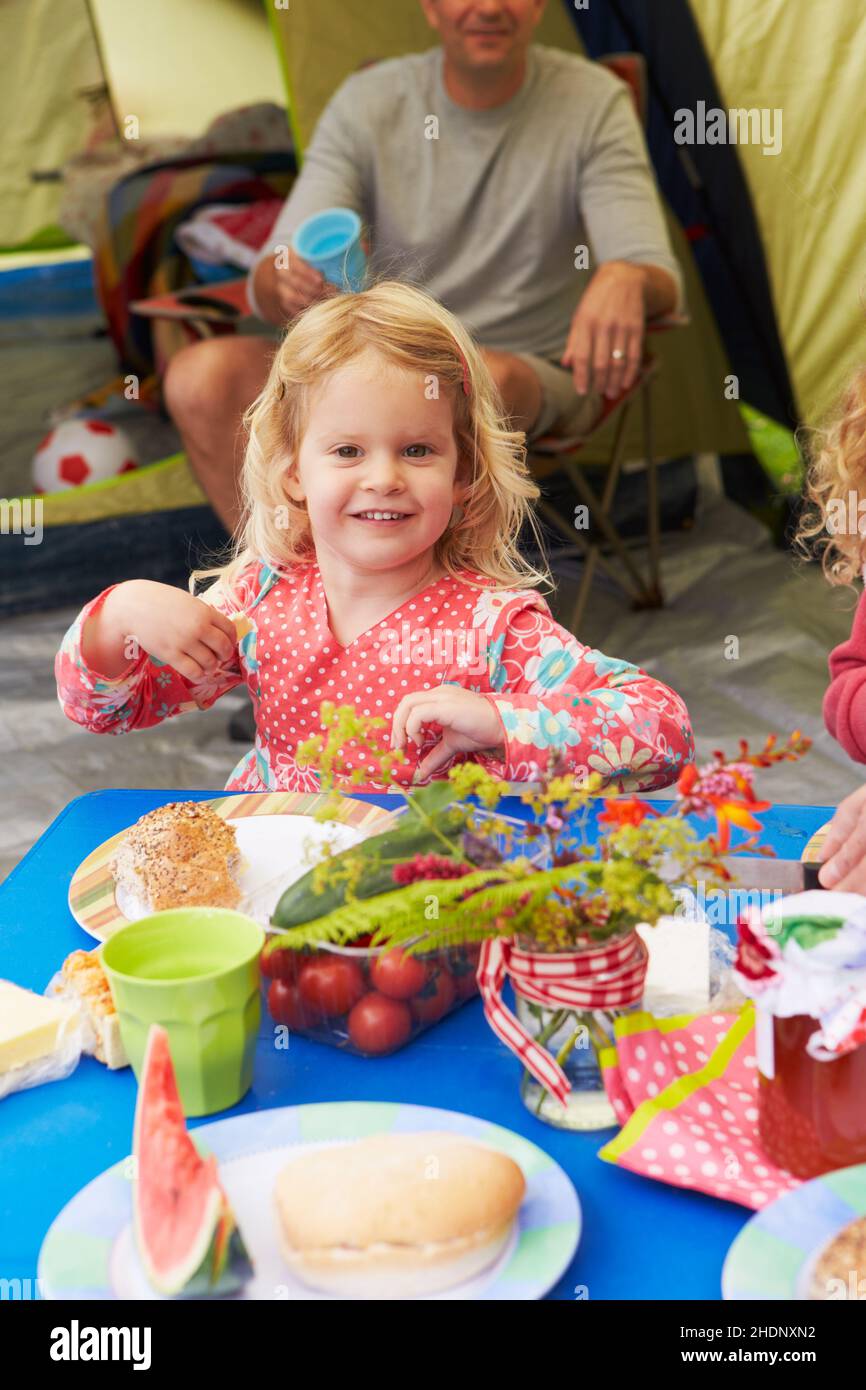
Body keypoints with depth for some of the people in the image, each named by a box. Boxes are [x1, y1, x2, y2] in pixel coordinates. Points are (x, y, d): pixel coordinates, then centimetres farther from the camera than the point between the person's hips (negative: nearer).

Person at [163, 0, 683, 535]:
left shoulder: (594, 103, -6)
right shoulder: (367, 103, -3)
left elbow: (661, 279, -14)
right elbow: (269, 283, -10)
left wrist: (625, 279, -42)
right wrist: (288, 284, -38)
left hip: (535, 375, -2)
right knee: (202, 376, -23)